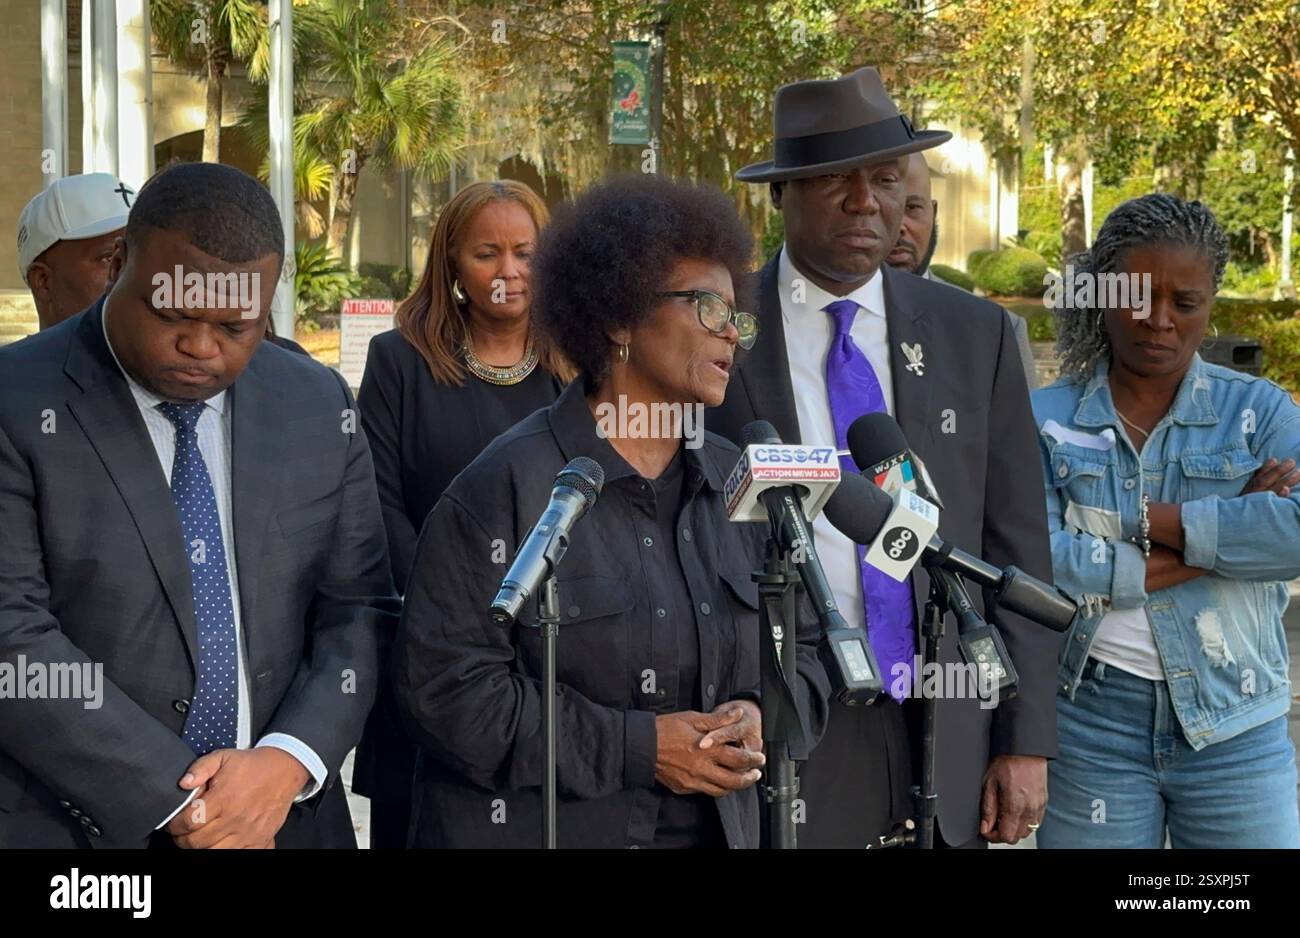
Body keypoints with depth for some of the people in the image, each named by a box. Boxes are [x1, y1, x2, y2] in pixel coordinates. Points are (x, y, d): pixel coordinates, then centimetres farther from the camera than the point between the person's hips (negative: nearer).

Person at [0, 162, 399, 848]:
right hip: (78, 825, -3)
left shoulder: (320, 406, 2)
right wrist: (177, 801, -18)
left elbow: (356, 607, 3)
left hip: (283, 815, 4)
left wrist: (287, 762, -13)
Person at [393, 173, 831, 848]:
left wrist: (764, 716, -12)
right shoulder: (506, 486, -12)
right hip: (535, 826, -5)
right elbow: (445, 685, -16)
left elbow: (803, 650, 11)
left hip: (717, 826, 5)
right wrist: (633, 748, -20)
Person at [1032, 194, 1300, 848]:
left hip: (1235, 728, 0)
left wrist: (1153, 521, -15)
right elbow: (1034, 561, -15)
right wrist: (1231, 533, -12)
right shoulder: (1047, 419, 1)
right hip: (1090, 721, 0)